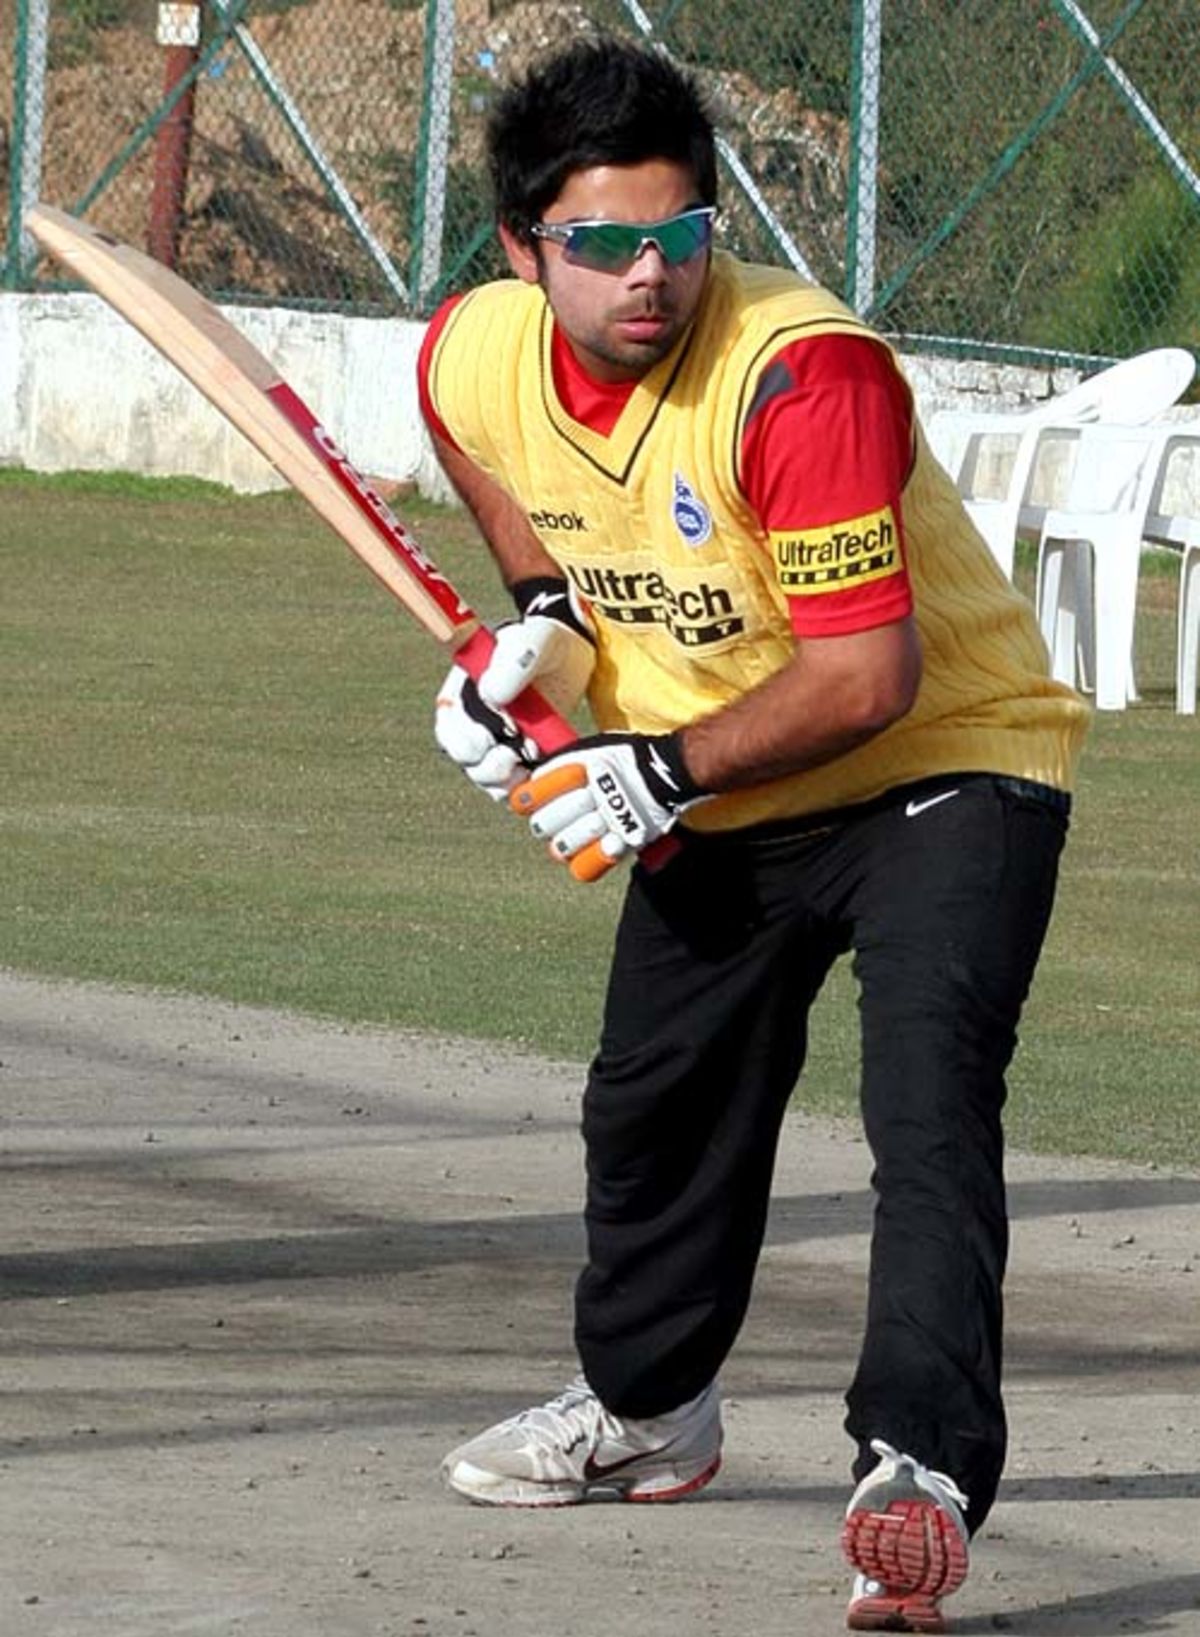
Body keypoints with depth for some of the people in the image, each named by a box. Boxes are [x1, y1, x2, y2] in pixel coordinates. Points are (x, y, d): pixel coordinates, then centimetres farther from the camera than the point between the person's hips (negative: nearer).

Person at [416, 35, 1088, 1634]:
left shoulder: (802, 372, -34)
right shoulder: (473, 360, -13)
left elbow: (868, 672, -33)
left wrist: (666, 776, -28)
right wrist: (542, 620, -3)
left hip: (948, 767, -7)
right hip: (721, 799, 8)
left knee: (928, 1107, -27)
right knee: (653, 1107, 22)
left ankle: (922, 1472, -37)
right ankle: (643, 1411, 46)